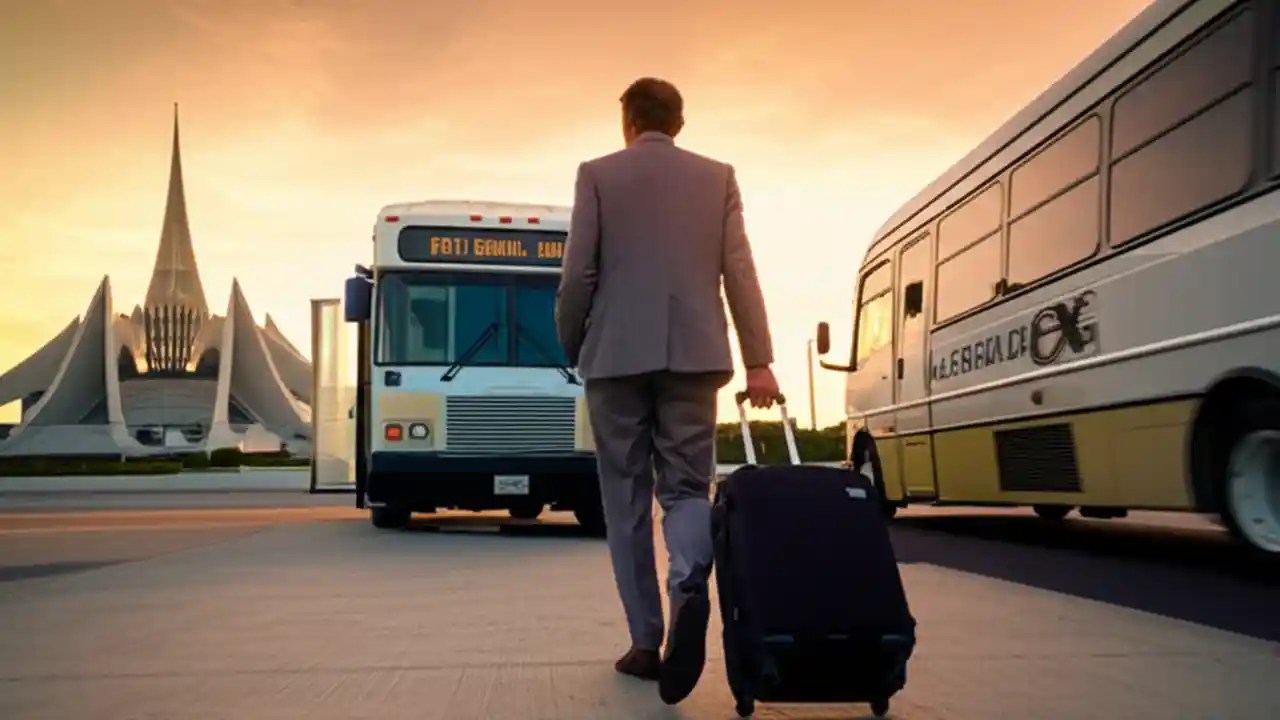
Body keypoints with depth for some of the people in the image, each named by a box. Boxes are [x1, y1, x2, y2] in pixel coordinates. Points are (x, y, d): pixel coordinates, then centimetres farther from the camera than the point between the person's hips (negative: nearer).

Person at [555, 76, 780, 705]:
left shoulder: (598, 175, 4)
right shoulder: (718, 177, 9)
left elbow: (578, 274, -1)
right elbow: (739, 274, 3)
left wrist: (571, 349, 13)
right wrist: (759, 362, 3)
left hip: (618, 353, -1)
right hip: (693, 352, 2)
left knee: (626, 498, 7)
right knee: (687, 485, 7)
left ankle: (646, 642, 8)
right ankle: (690, 588, -23)